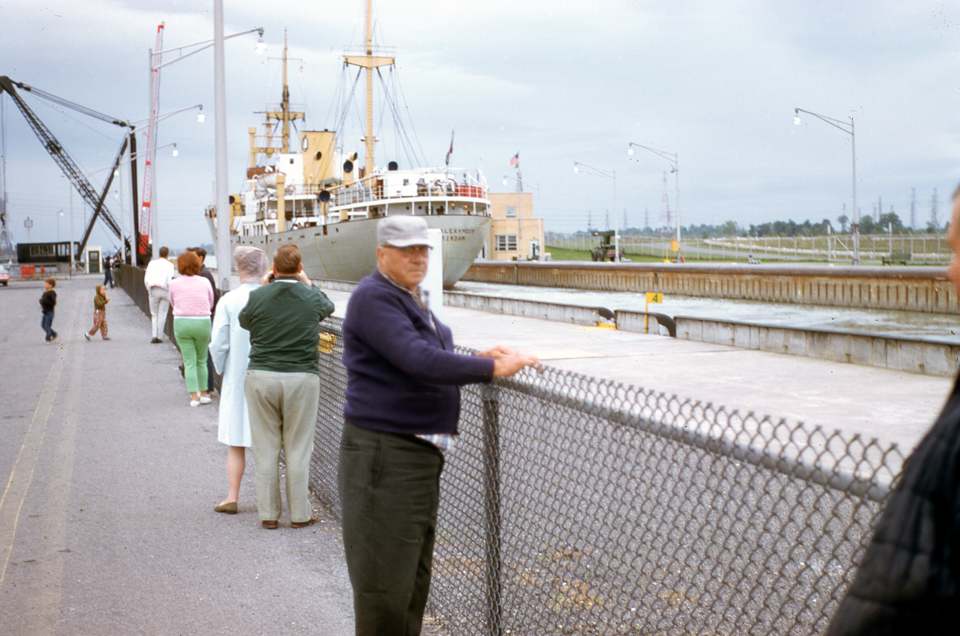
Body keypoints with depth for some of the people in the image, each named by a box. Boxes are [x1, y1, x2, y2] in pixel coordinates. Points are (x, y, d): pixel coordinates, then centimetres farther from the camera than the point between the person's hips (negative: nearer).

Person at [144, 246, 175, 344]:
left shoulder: (152, 263, 7)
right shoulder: (169, 265, -1)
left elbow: (146, 279, 4)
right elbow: (170, 280, -10)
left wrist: (149, 290, 15)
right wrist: (171, 294, 2)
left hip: (153, 290, 2)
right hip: (165, 291, -2)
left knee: (154, 314, 12)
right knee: (162, 314, 7)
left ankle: (154, 336, -1)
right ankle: (159, 336, 6)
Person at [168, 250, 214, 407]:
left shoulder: (174, 283, -2)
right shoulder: (205, 282, -2)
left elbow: (173, 302, 7)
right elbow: (211, 303, 5)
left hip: (182, 322, 0)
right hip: (203, 322, 0)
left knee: (189, 362, 5)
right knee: (202, 360, 16)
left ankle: (194, 396, 1)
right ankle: (204, 393, 19)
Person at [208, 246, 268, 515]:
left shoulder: (229, 301, -11)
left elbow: (218, 344, -10)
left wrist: (221, 371, 8)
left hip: (238, 380, -1)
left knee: (236, 444, 10)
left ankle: (232, 498, 14)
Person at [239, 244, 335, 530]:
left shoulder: (258, 297, -5)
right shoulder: (312, 297, -3)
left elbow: (244, 320, 16)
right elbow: (329, 307, 21)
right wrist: (308, 285, 33)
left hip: (261, 377, 1)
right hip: (302, 378, -1)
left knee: (265, 448, 9)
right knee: (298, 449, 7)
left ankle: (268, 513, 15)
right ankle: (299, 513, 12)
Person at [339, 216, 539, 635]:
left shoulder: (410, 300, 18)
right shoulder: (374, 298, -14)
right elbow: (419, 362, -26)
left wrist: (479, 359, 6)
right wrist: (491, 369, -24)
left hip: (421, 454, 10)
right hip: (384, 456, -10)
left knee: (414, 579, 17)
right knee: (384, 586, -5)